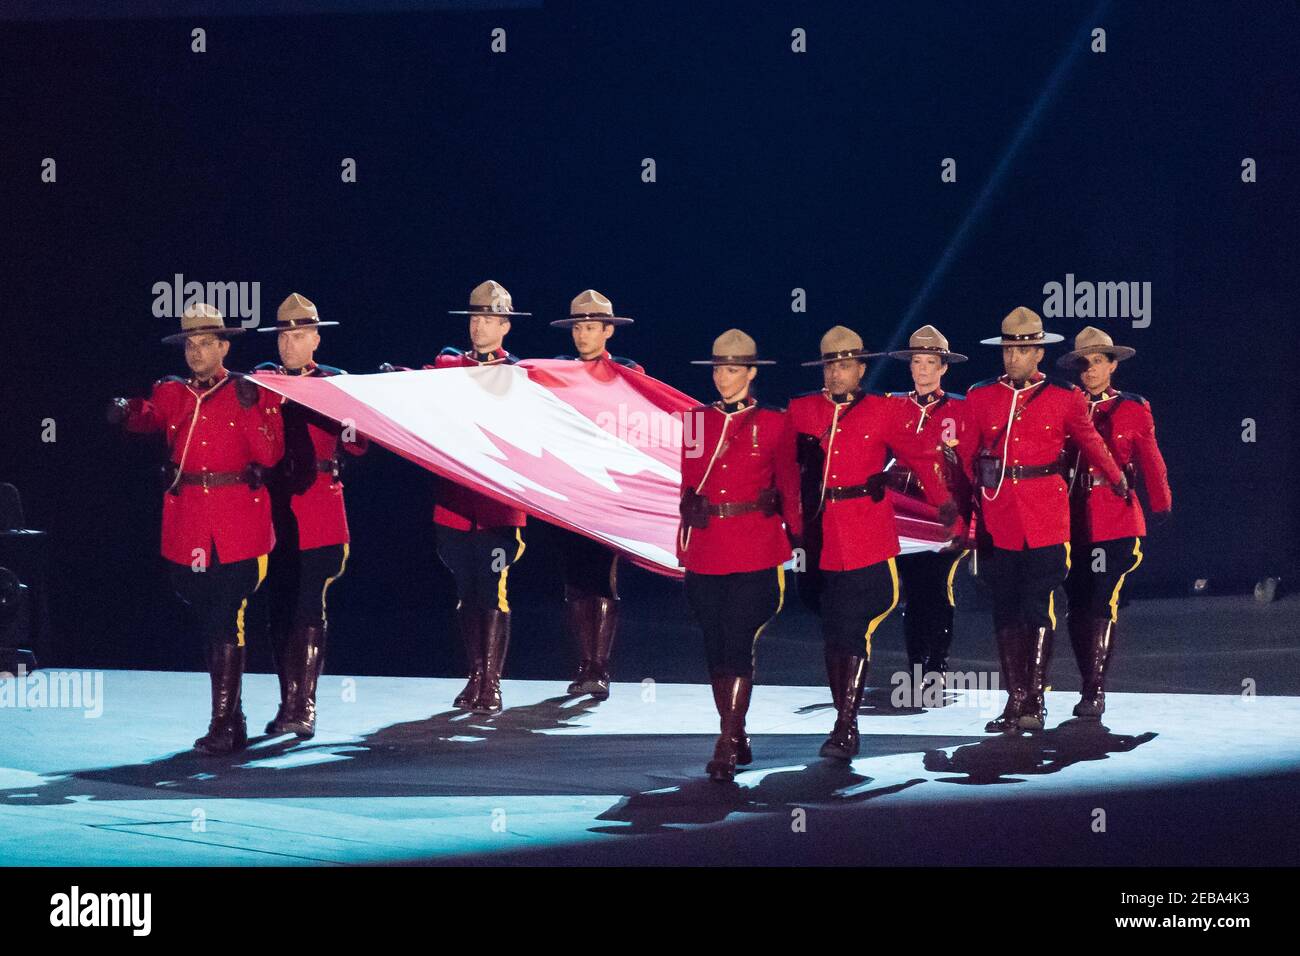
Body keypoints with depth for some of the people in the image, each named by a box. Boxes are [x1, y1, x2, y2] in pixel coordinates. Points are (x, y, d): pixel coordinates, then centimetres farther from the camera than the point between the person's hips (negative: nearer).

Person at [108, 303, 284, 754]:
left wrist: (249, 408, -18)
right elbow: (149, 415, -4)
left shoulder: (252, 392, 2)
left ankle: (223, 725, -7)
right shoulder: (172, 392, 13)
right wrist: (125, 411, -24)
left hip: (238, 527, -4)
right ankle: (233, 721, 22)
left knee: (226, 625, -9)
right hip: (187, 527, 4)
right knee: (204, 627, 10)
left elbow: (271, 455, -7)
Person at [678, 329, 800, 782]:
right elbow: (686, 484, 11)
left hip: (755, 552, -4)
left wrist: (795, 538, 6)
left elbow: (789, 487, 6)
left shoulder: (773, 423, 1)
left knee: (738, 647, -10)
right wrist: (686, 527, 6)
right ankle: (737, 740, 20)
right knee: (715, 647, 8)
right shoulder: (697, 420, 8)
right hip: (705, 549, 4)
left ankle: (726, 748, -10)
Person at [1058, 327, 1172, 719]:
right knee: (1077, 610, 3)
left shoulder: (1134, 411, 4)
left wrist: (1162, 507, -6)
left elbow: (1152, 464, 3)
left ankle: (1095, 691, -9)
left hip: (1117, 524, -3)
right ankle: (1090, 688, 14)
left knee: (1103, 606, -12)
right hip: (1075, 523, 3)